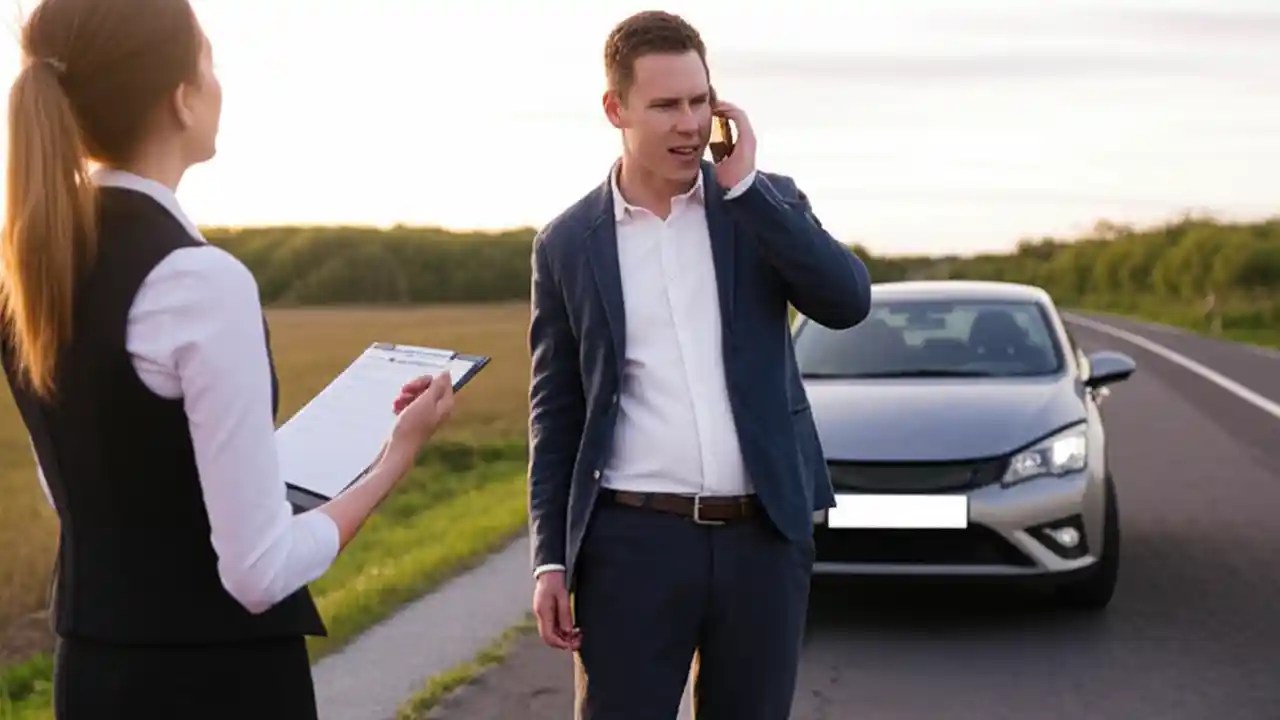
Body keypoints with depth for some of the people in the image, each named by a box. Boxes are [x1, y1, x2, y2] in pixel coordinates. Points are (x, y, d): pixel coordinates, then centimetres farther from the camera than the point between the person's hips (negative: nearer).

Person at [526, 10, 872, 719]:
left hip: (763, 536, 1)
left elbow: (848, 302, -11)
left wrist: (744, 185, -12)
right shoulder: (568, 243, 3)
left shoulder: (769, 202, 5)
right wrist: (550, 559, 1)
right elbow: (555, 414, 5)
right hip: (633, 540, -1)